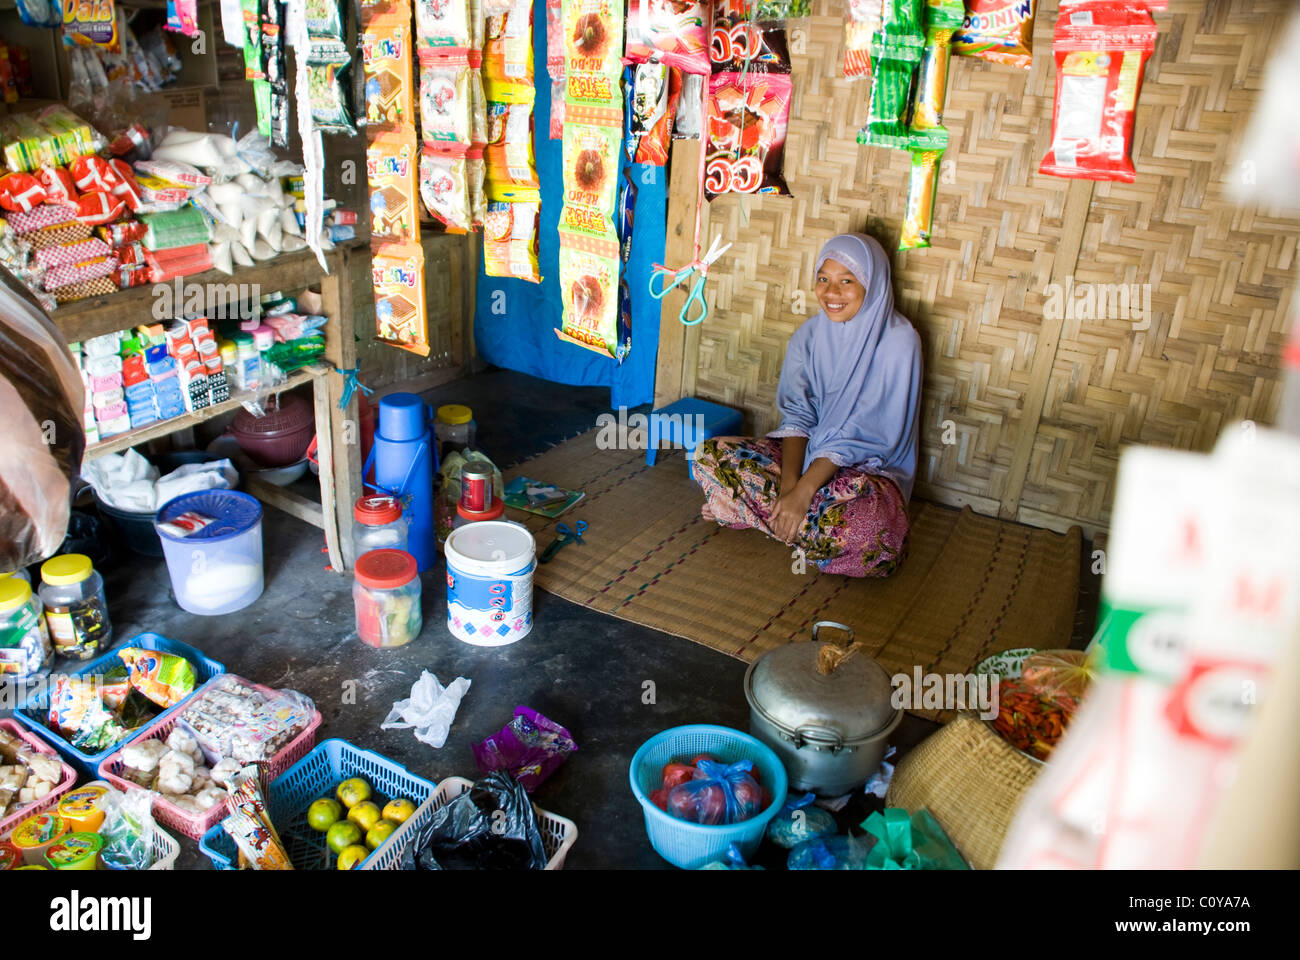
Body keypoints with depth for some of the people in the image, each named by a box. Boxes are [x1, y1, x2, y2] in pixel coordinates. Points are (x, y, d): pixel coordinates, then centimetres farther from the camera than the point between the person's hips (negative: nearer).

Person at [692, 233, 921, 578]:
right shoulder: (809, 335, 1)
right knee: (710, 456, -14)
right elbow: (797, 416, -5)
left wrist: (803, 491, -27)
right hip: (808, 450, 5)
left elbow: (862, 434, -20)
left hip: (869, 466, -4)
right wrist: (788, 483, -23)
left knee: (862, 523, -39)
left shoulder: (898, 342, -15)